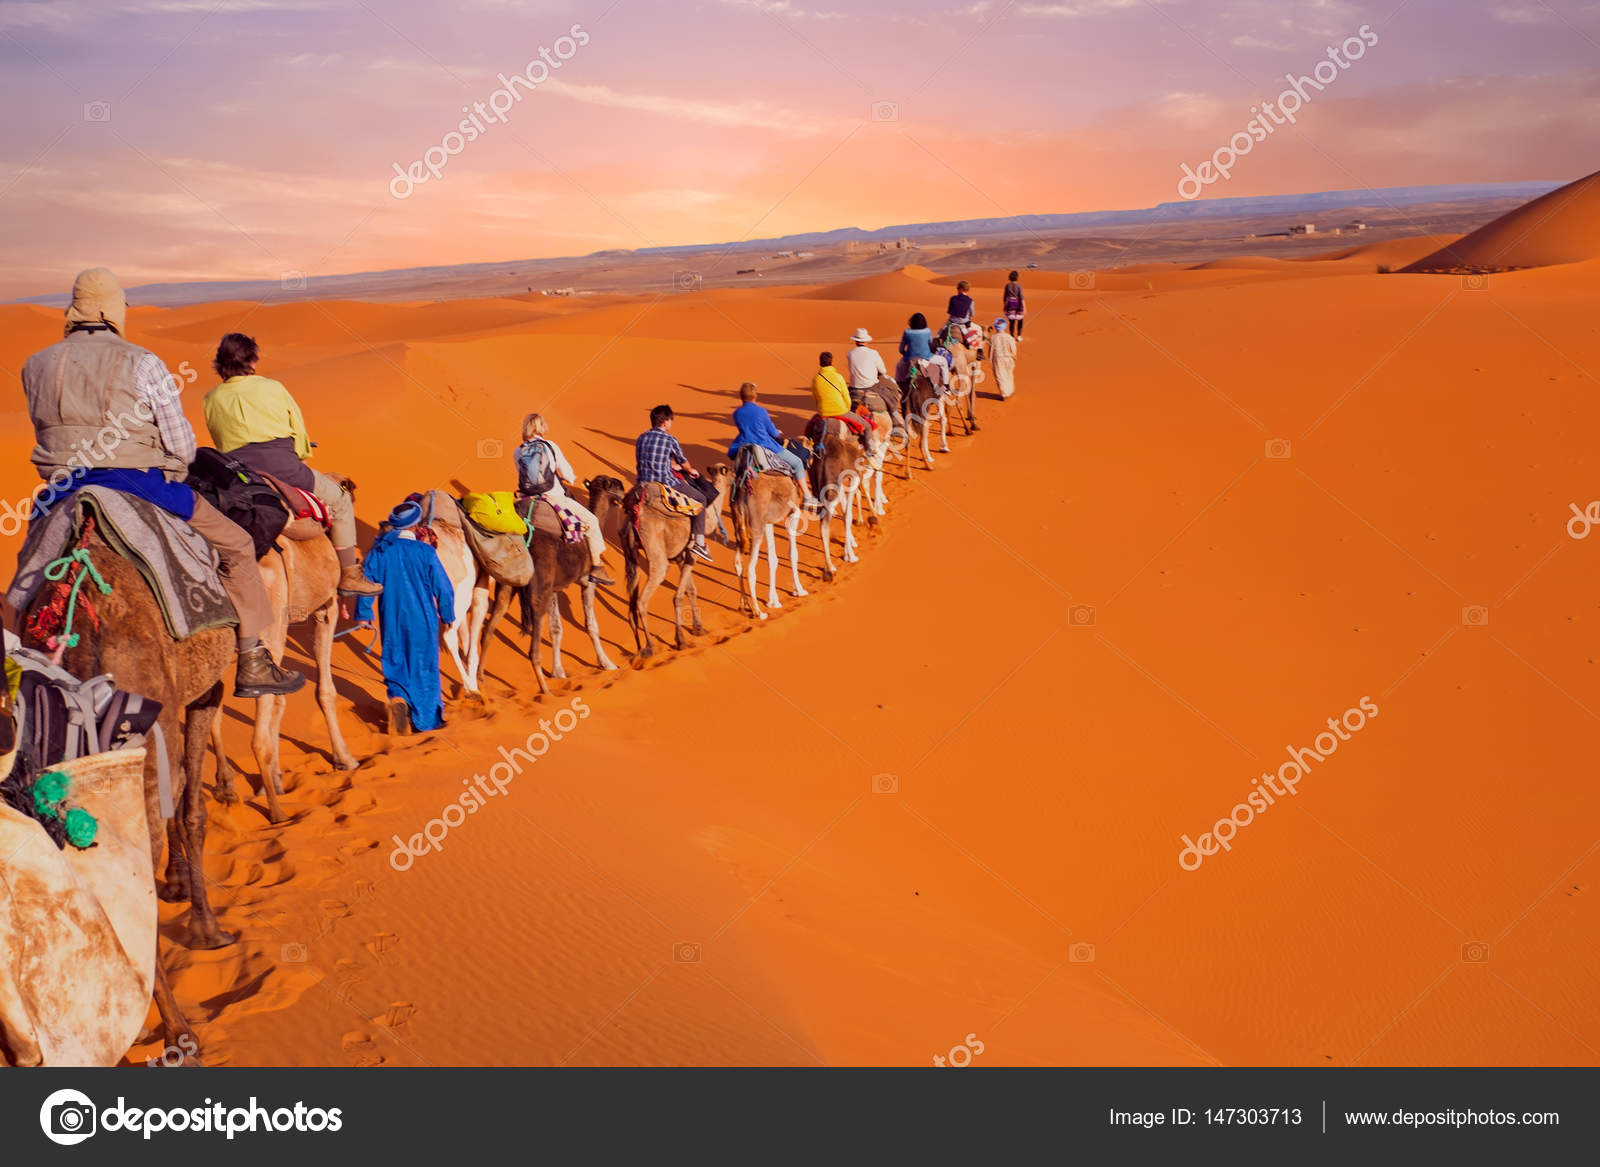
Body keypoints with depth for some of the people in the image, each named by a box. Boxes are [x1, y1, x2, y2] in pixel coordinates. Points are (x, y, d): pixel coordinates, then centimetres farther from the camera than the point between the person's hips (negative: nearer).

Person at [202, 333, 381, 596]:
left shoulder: (211, 400, 10)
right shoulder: (272, 388, 3)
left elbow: (221, 444, 16)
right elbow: (300, 434, 9)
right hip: (283, 468, -4)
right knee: (341, 498, 15)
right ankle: (349, 575, 13)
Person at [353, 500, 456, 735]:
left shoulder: (379, 552, -3)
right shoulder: (425, 552, -11)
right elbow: (443, 588, -7)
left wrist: (364, 615, 10)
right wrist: (446, 616, 7)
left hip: (391, 622, 2)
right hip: (422, 620, -2)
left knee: (396, 665, 15)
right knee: (423, 667, 12)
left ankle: (397, 697, -13)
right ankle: (427, 719, 20)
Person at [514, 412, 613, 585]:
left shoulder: (518, 452, 3)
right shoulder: (550, 446, -5)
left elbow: (523, 474, 15)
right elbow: (567, 472, -1)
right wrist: (572, 480, 24)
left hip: (528, 498, 4)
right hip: (554, 498, -4)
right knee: (591, 521, 8)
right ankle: (597, 567, 7)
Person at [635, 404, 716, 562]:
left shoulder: (641, 438, 8)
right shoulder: (670, 440, -8)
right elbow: (683, 461, 6)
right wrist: (691, 471, 29)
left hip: (644, 484, 7)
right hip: (665, 483, -7)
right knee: (701, 499, 11)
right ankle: (698, 542, 4)